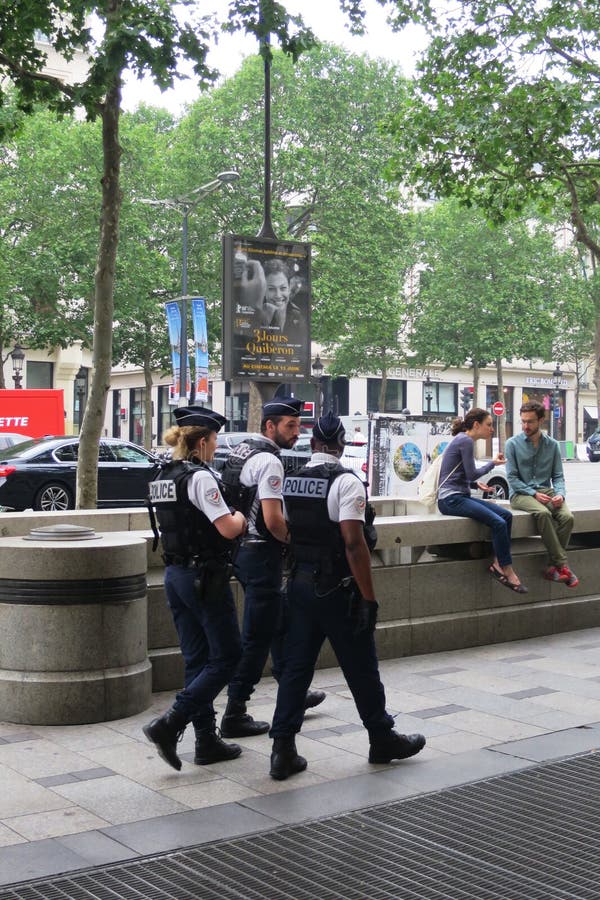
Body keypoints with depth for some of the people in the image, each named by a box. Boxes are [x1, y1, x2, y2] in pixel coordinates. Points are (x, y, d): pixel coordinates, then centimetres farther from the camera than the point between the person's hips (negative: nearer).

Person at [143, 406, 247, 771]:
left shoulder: (163, 477, 10)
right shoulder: (200, 477, -16)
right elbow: (228, 529, -22)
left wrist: (231, 520, 11)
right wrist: (239, 518, -1)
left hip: (176, 574, 9)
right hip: (205, 577, -9)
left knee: (197, 659, 13)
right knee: (227, 657, 1)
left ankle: (207, 741, 17)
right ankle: (169, 725, -7)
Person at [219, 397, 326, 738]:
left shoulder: (241, 451, 12)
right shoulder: (269, 461, -18)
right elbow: (274, 520, -24)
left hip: (243, 550, 10)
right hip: (262, 556, -10)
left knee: (280, 623, 22)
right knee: (257, 637, -2)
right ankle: (235, 714, 4)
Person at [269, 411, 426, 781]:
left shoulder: (292, 482, 6)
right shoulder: (346, 481, -14)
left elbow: (288, 533, 10)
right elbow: (354, 543, -20)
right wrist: (369, 597, -16)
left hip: (299, 584, 6)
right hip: (337, 590, -6)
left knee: (296, 666, 9)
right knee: (361, 669, 9)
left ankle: (283, 751, 7)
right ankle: (383, 740, 25)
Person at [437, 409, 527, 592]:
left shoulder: (463, 440, 18)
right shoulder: (466, 441, -11)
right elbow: (472, 474, -12)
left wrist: (476, 483, 12)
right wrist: (493, 463, 2)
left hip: (461, 496, 10)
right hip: (451, 499, -10)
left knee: (506, 515, -5)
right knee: (498, 522, -23)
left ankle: (497, 563, -8)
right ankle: (507, 570, -12)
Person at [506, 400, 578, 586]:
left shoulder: (552, 445, 11)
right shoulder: (513, 444, 1)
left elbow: (558, 476, 11)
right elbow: (512, 477, -3)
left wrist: (560, 494, -11)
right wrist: (534, 494, -15)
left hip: (546, 491, 3)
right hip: (520, 493, -3)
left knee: (567, 516, -27)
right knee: (543, 513, -35)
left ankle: (553, 568, -18)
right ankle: (562, 564, -28)